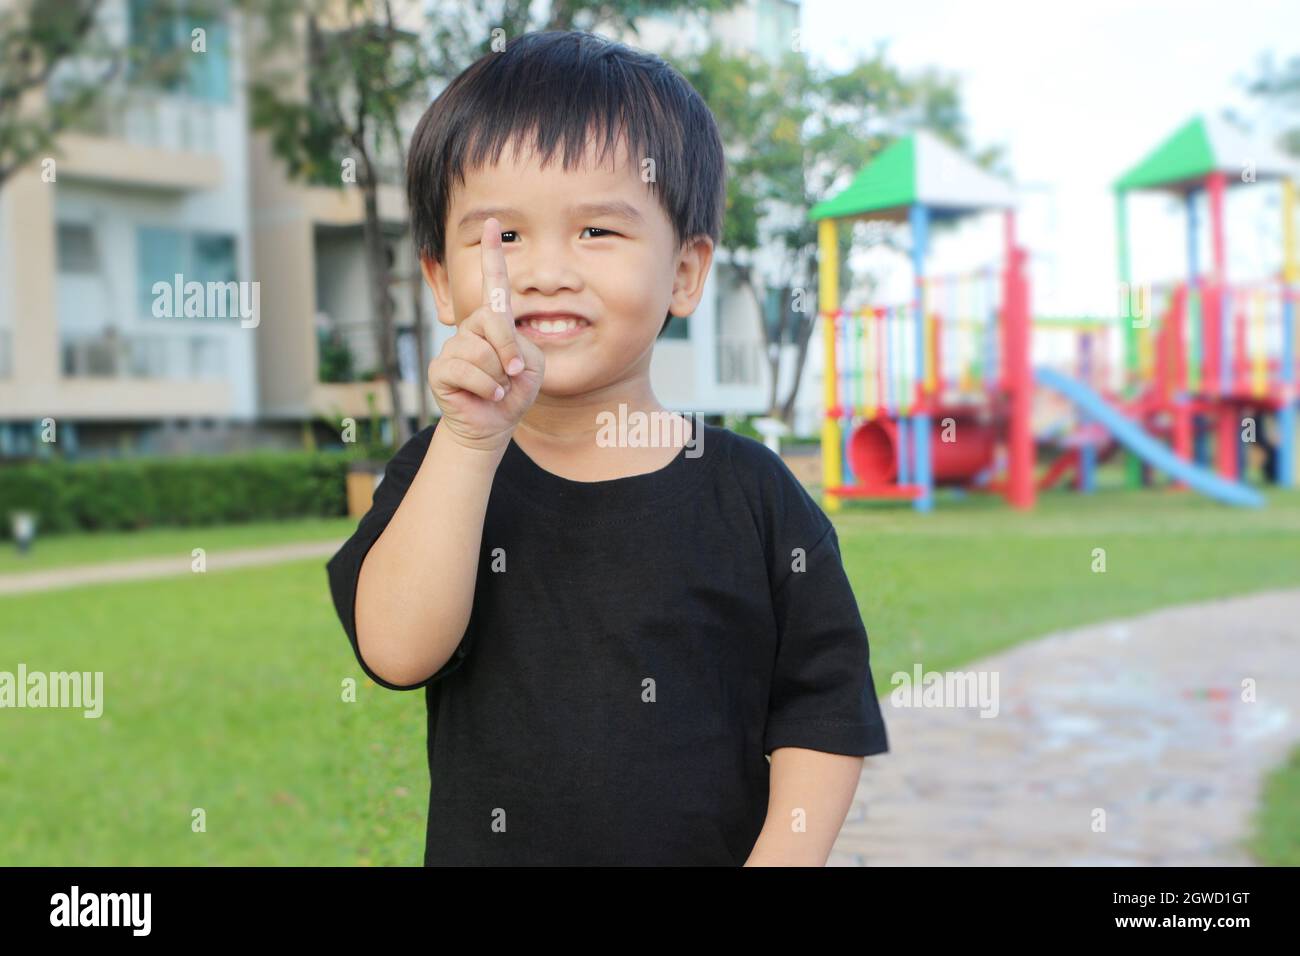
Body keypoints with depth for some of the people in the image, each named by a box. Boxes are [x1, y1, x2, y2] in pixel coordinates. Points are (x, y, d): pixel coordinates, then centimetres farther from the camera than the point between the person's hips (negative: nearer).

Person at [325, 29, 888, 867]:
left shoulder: (751, 493, -8)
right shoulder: (438, 472, -4)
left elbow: (824, 714, -6)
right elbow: (397, 650, -20)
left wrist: (781, 857, -17)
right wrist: (471, 441, -26)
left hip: (718, 845, 0)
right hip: (481, 846, 1)